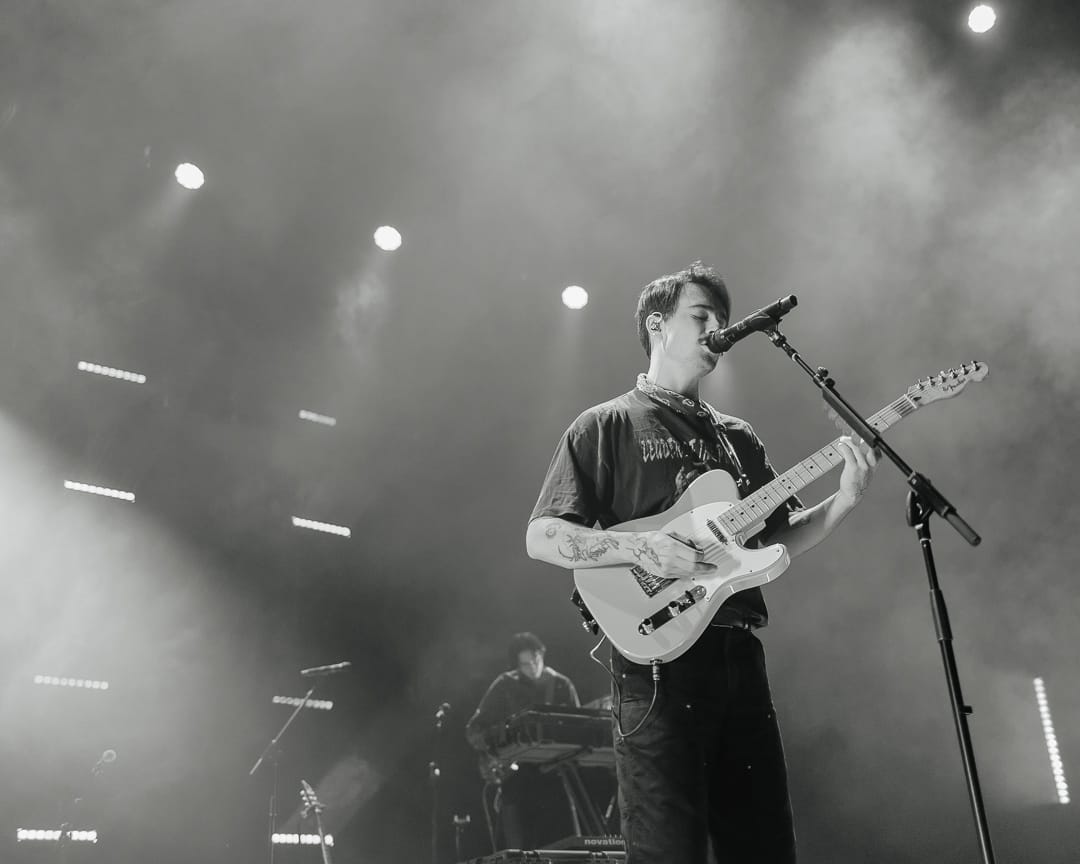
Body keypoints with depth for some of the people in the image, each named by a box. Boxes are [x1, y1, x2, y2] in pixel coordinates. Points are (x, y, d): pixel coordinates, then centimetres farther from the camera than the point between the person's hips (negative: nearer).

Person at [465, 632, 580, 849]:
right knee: (517, 847, -5)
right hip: (514, 772, -1)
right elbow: (473, 728, 4)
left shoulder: (561, 685, 3)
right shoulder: (505, 686, 1)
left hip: (553, 772, 1)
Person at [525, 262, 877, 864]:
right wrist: (641, 548, -19)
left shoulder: (739, 437, 20)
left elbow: (778, 538, 18)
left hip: (741, 655, 6)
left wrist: (843, 502, 0)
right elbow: (541, 537, -6)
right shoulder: (607, 425, 1)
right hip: (657, 656, -6)